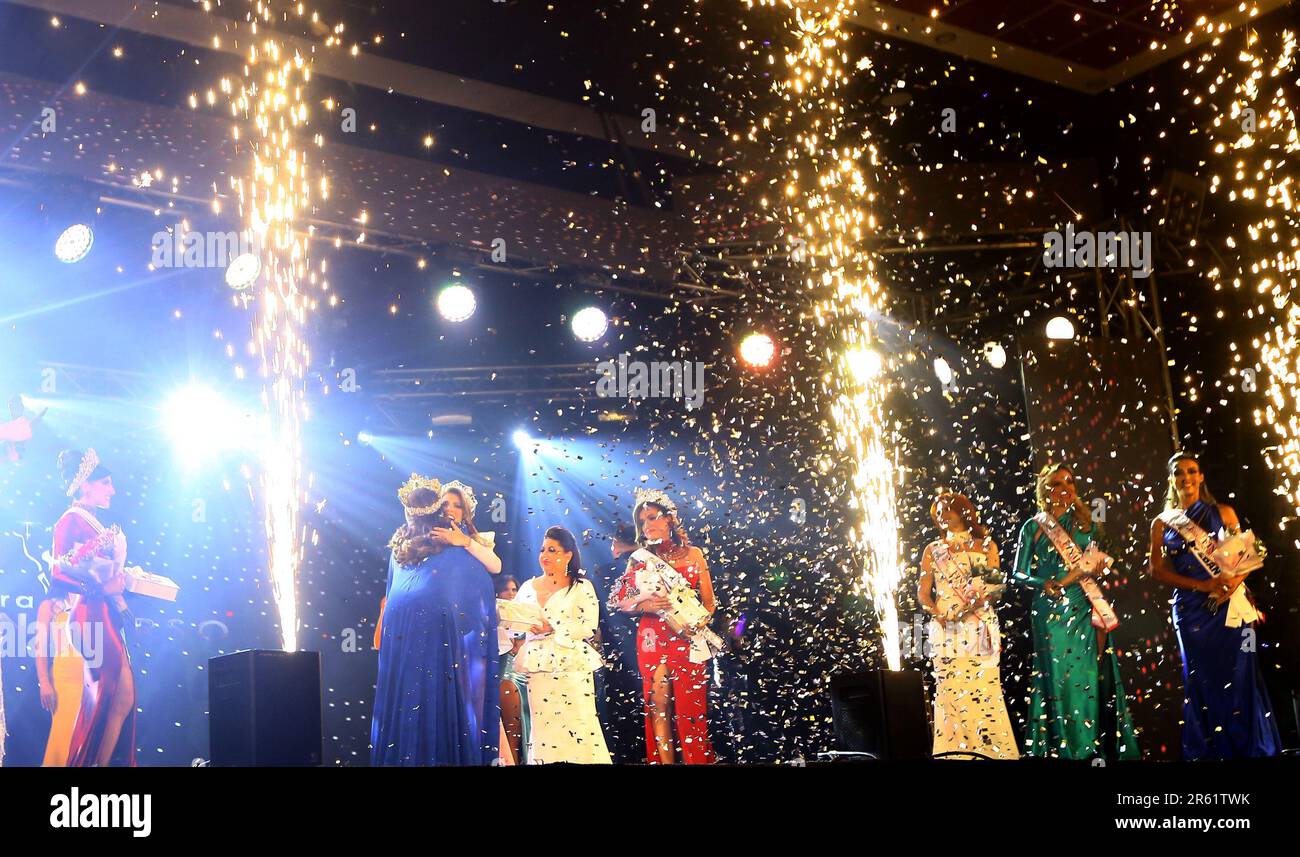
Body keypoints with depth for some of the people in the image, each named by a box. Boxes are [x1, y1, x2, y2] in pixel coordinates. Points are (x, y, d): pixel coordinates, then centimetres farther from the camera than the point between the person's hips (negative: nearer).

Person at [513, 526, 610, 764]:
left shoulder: (581, 587, 4)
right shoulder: (528, 587, 17)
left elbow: (589, 628, -7)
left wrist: (553, 628, -15)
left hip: (571, 666, -4)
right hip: (537, 667, 4)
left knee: (575, 725, -10)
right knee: (542, 724, -2)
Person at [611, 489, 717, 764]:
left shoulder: (693, 554, 7)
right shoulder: (640, 559, 9)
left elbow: (709, 602, 7)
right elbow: (618, 601, 6)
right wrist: (642, 604, -13)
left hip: (686, 640, -1)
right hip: (652, 640, 1)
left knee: (690, 710, -4)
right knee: (658, 708, -2)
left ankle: (696, 760, 4)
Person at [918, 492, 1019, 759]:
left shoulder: (986, 546, 11)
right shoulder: (933, 551, 15)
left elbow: (996, 588, 4)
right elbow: (923, 593, 9)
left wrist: (975, 603, -14)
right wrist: (937, 613, -10)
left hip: (980, 626, -1)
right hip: (946, 629, 1)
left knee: (983, 688, -9)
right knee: (950, 690, -7)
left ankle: (990, 749, -6)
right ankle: (955, 751, -6)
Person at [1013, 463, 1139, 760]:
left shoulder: (1086, 522, 11)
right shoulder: (1034, 527, 4)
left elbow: (1098, 563, 12)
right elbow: (1019, 573, 4)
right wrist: (1042, 584, -14)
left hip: (1085, 610, 2)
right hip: (1051, 611, -2)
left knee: (1090, 678, -1)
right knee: (1058, 678, -3)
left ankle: (1095, 750, 5)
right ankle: (1062, 749, 4)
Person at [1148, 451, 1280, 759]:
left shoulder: (1223, 512, 8)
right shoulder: (1162, 523, 8)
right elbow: (1158, 570, 2)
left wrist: (1235, 581, -15)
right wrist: (1204, 586, -11)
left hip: (1231, 606, 0)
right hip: (1193, 610, 0)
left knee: (1239, 677, -3)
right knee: (1204, 681, 1)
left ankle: (1253, 748, 5)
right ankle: (1213, 751, 10)